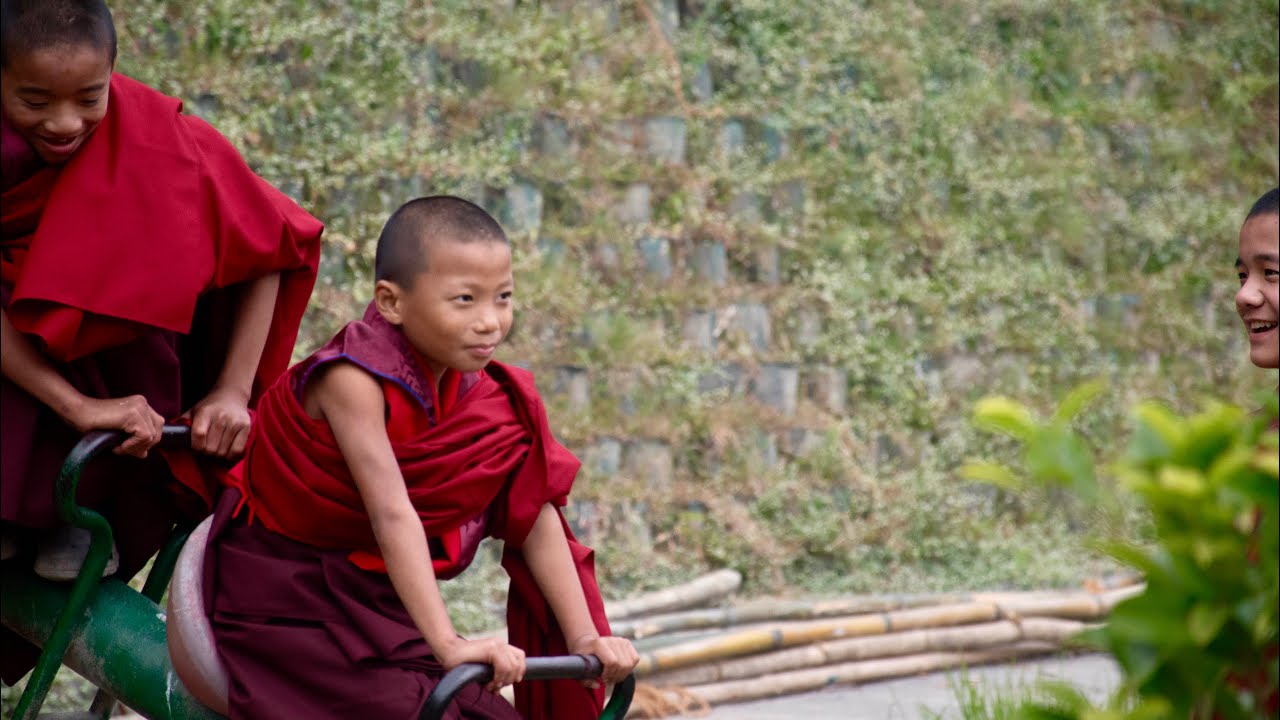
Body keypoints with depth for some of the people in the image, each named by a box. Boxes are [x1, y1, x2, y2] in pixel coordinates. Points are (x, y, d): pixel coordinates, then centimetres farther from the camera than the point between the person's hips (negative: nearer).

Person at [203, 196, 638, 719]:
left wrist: (584, 639, -11)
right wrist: (447, 646, -41)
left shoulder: (482, 394, -6)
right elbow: (392, 515, -35)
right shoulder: (354, 379, -27)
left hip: (368, 601, 7)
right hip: (281, 595, -7)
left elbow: (535, 514, -6)